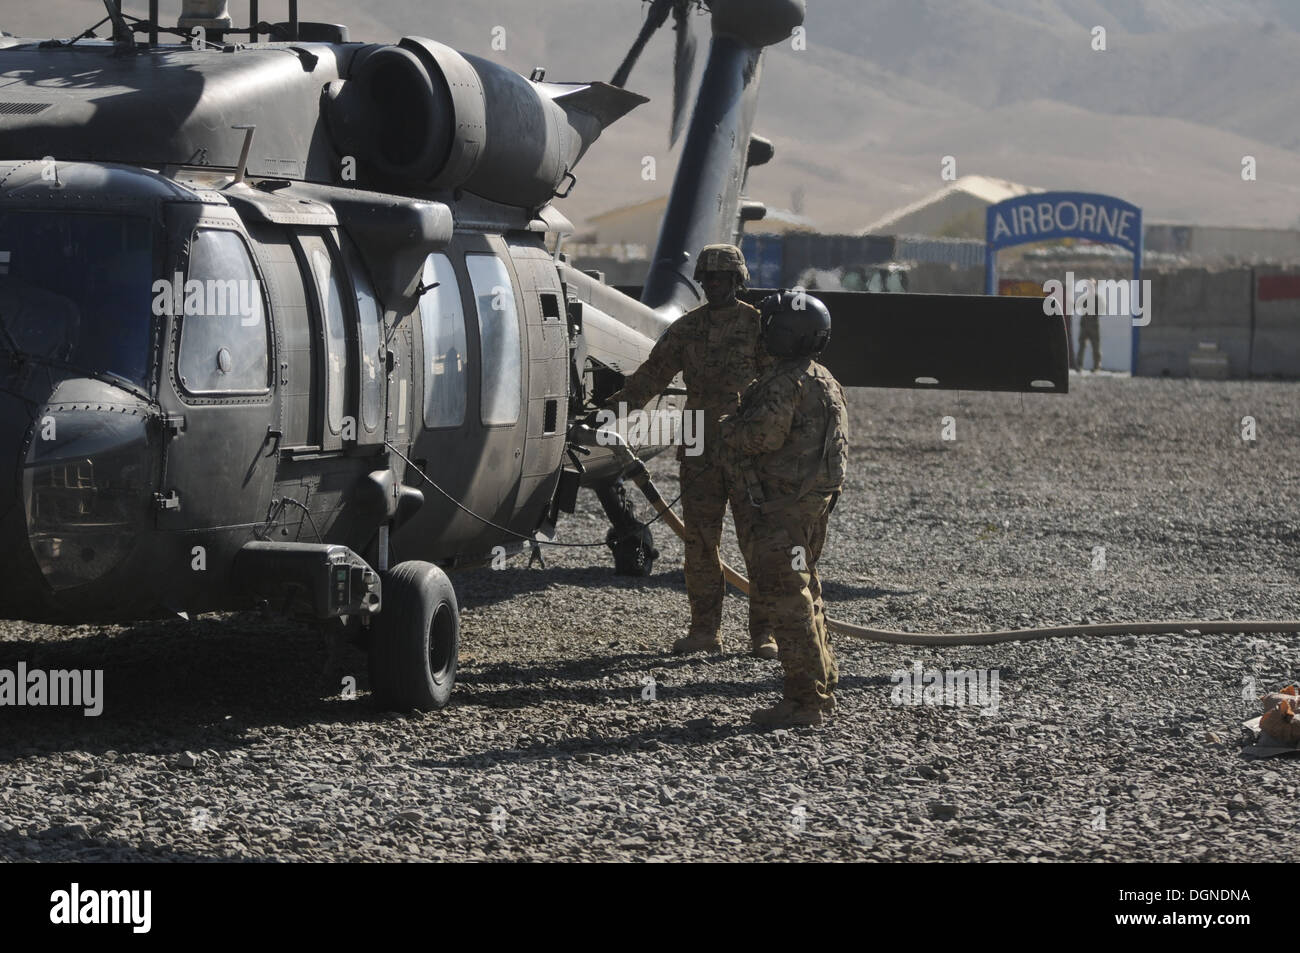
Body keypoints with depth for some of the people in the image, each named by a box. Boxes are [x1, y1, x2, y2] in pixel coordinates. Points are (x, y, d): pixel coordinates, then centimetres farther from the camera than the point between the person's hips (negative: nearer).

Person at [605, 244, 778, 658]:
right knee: (700, 541, 4)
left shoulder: (758, 324, 1)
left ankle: (763, 632, 3)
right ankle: (705, 629, 11)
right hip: (700, 448, 3)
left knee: (757, 540, -3)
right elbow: (655, 371, 9)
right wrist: (619, 402, -4)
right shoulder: (687, 327, 10)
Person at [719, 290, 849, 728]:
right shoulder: (822, 380, 15)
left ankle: (806, 698, -8)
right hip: (815, 498, 11)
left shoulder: (787, 383, -18)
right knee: (802, 590, 19)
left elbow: (762, 435, -24)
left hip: (787, 504, -11)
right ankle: (822, 682, 27)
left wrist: (727, 428, -6)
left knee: (783, 594, -8)